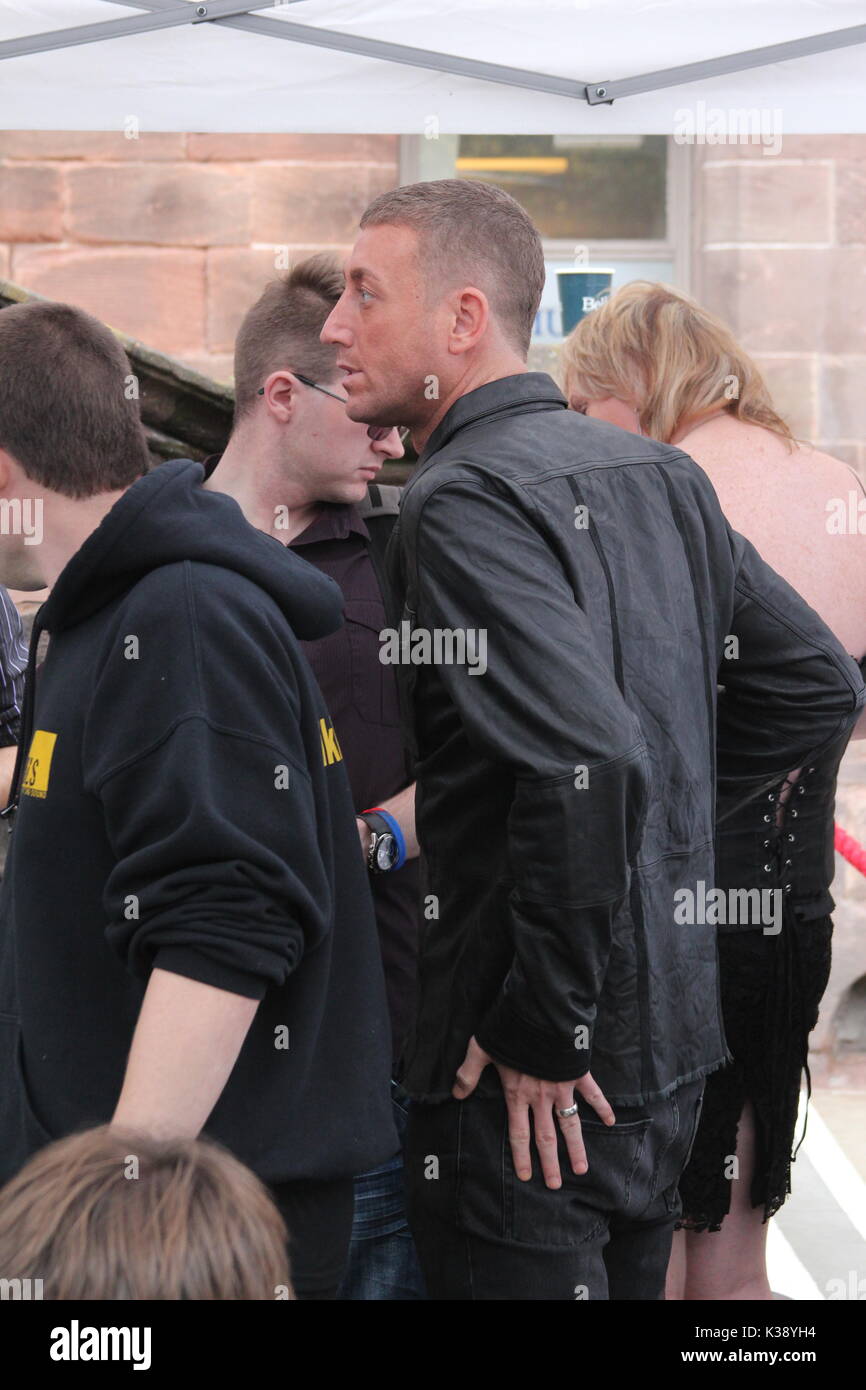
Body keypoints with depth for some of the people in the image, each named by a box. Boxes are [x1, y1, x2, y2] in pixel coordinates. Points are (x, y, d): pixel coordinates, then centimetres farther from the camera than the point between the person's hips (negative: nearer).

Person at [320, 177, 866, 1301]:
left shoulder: (463, 499, -17)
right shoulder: (658, 472, 9)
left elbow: (587, 760, -29)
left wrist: (542, 1036, -20)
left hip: (540, 1090, -9)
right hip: (673, 1045, 9)